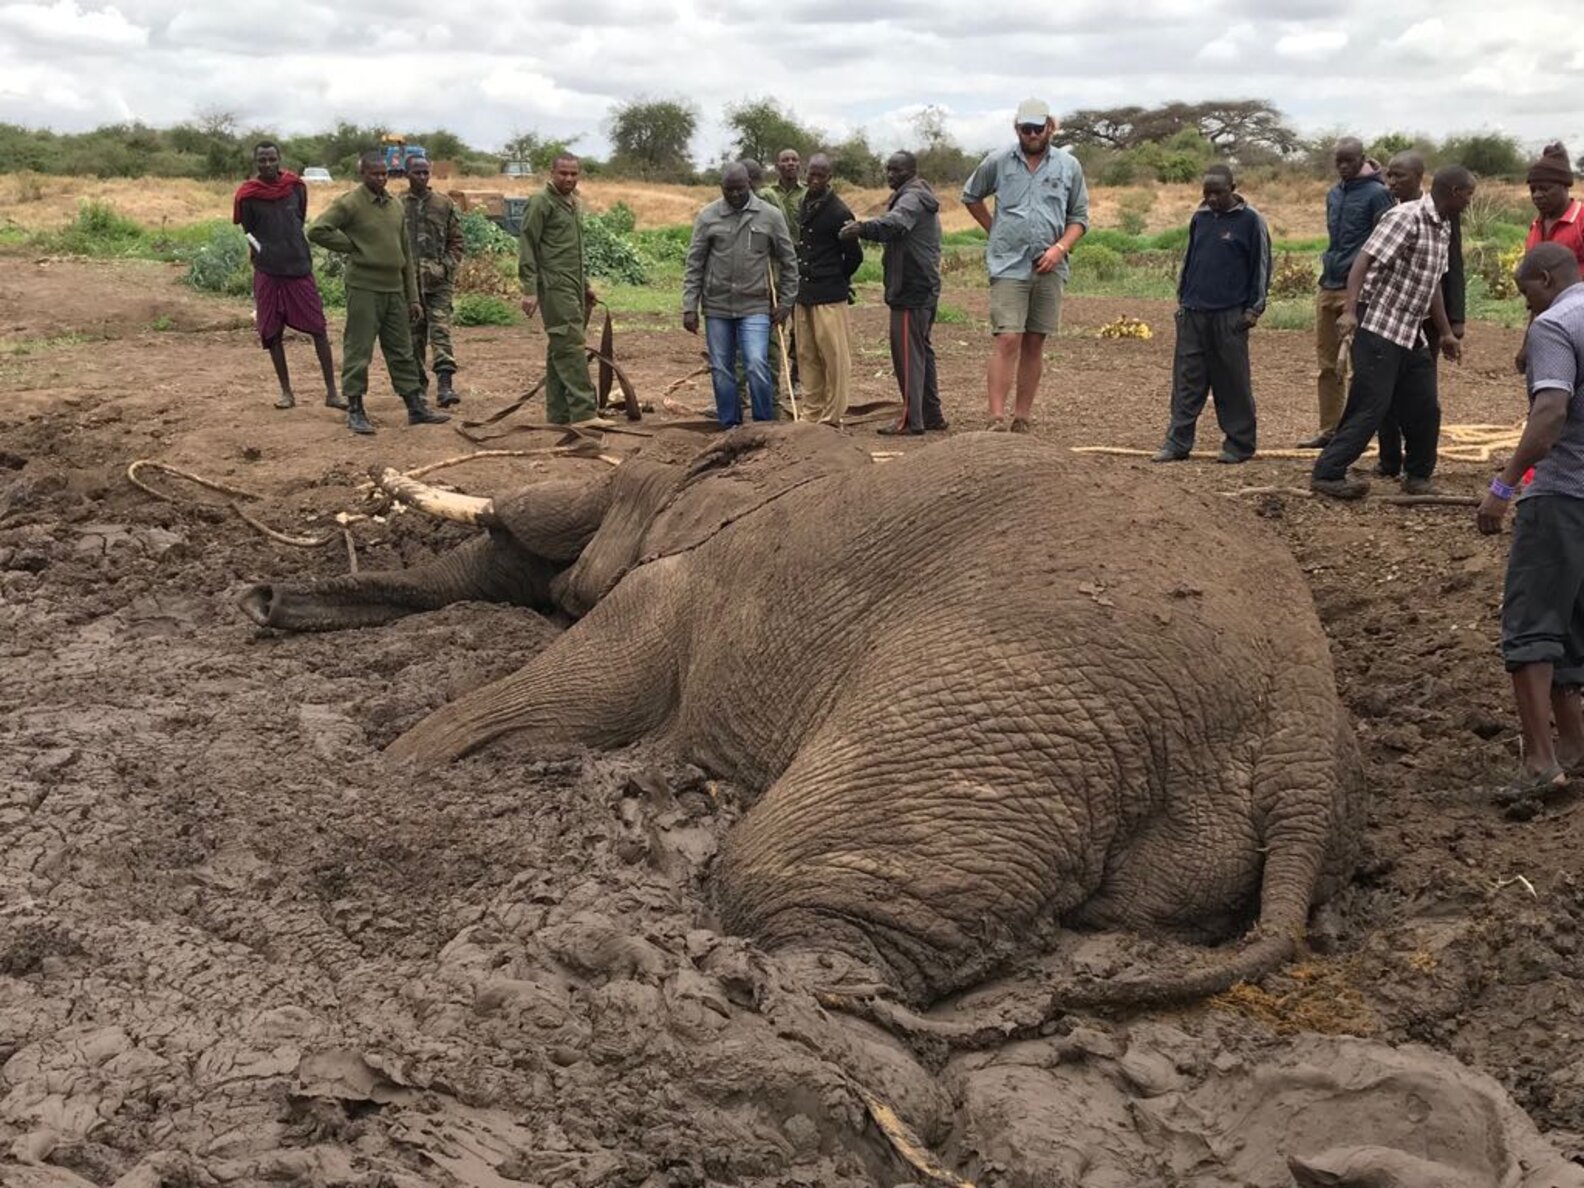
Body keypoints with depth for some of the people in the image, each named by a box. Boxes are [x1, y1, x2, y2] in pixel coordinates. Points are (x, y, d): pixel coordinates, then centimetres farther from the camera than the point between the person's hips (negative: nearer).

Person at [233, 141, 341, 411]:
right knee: (273, 333, 3)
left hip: (299, 268, 1)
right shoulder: (248, 195, -3)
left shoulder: (296, 187, 3)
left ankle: (331, 392, -1)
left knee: (319, 330, -3)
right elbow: (249, 235, 5)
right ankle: (285, 391, 15)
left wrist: (298, 253, 9)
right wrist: (263, 254, -3)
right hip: (268, 272, -1)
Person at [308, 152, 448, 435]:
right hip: (364, 289, -6)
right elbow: (317, 230, -15)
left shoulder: (395, 207, 14)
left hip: (394, 290, 6)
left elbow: (406, 255, 16)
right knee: (358, 351, -1)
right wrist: (352, 246, -8)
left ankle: (416, 407, 17)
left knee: (402, 352, 11)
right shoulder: (349, 204, -7)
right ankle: (355, 411, 6)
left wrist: (413, 297, 13)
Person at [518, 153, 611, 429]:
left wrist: (585, 285, 26)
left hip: (572, 287, 9)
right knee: (570, 345, -13)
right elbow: (527, 248, -11)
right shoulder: (541, 202, -7)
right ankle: (583, 412, -17)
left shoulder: (571, 203, 21)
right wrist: (529, 290, -17)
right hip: (554, 286, -9)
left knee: (560, 349, 9)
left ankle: (559, 414, 11)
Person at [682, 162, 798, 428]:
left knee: (757, 366, -12)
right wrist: (689, 307, -3)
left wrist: (786, 302, 4)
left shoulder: (770, 215, 0)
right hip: (716, 307, 2)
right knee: (721, 371, 6)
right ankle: (730, 426, 18)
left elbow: (788, 262, 7)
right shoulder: (708, 217, 1)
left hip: (755, 307, -1)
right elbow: (694, 266, 2)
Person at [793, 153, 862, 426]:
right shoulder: (802, 205, 12)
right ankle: (812, 413, 18)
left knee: (834, 355, -4)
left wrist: (837, 279, 7)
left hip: (829, 295, -7)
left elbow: (854, 255, -6)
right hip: (803, 293, 8)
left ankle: (832, 416, 0)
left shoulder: (839, 213, -11)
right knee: (806, 355, 10)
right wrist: (798, 282, 12)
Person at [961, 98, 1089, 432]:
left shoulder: (1069, 166, 6)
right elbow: (970, 196, 18)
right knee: (1008, 340, -12)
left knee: (1035, 343, 6)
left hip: (1049, 268, 2)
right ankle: (997, 419, -13)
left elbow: (1079, 217, 10)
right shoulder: (997, 162, 3)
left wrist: (1061, 247, -7)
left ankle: (1022, 419, 12)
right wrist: (993, 229, 9)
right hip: (1008, 266, -2)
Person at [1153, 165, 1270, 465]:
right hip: (1193, 313, 5)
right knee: (1187, 380, 2)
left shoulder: (1250, 221, -2)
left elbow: (1261, 266, -2)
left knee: (1233, 382, 0)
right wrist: (1182, 298, 17)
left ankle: (1239, 444, 8)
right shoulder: (1200, 218, 13)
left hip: (1230, 315, -5)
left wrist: (1254, 308, -6)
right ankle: (1177, 442, 4)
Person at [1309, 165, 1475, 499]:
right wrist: (1349, 310, -33)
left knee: (1425, 409, 10)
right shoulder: (1405, 218, -14)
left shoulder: (1443, 229, 15)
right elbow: (1364, 259, -21)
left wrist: (1446, 333, 26)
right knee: (1369, 407, -10)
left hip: (1412, 334, 9)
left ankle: (1418, 477, 23)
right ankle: (1327, 474, -4)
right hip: (1379, 325, -9)